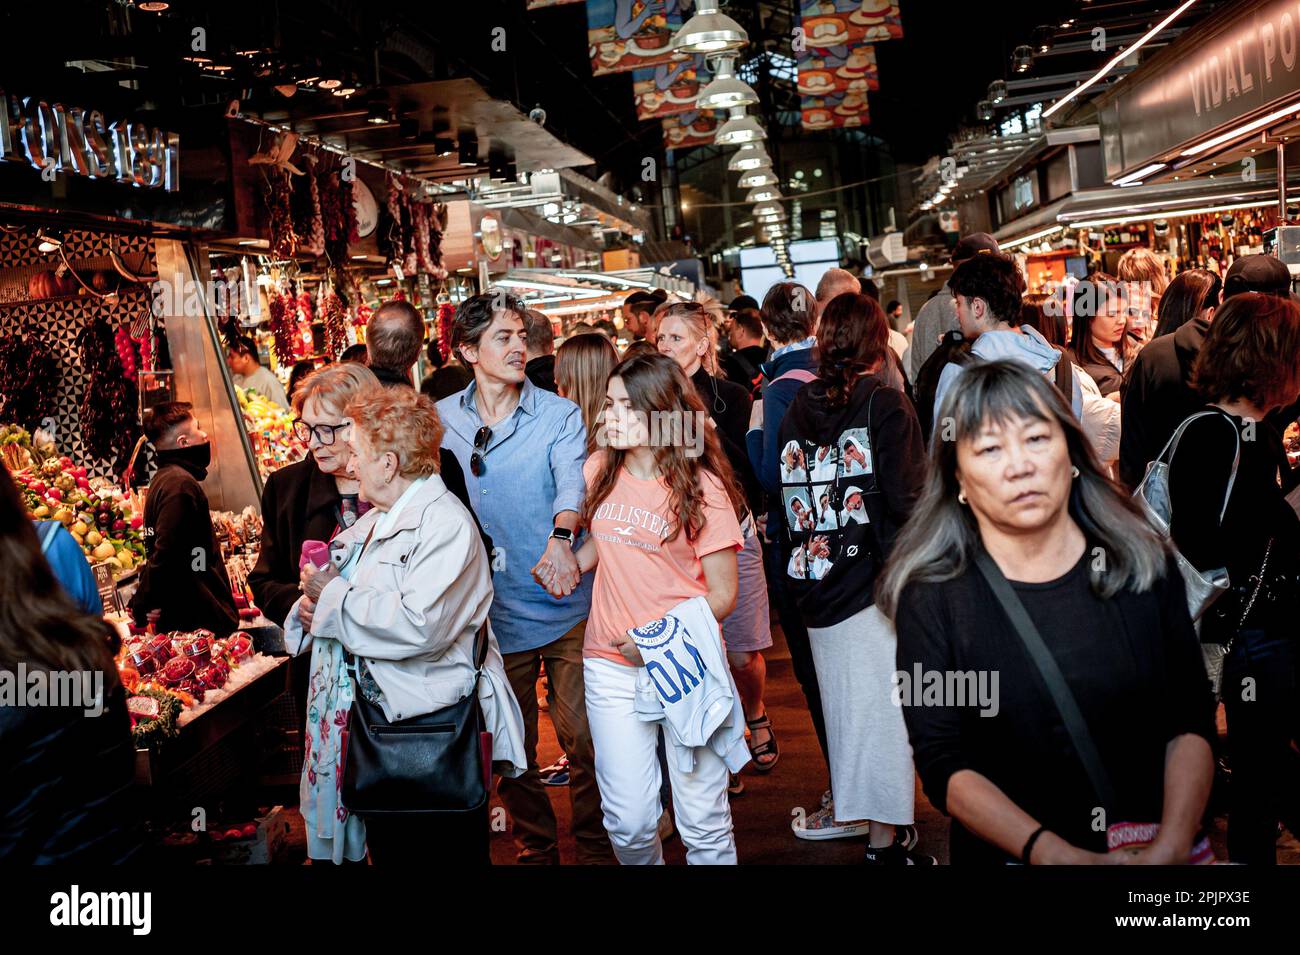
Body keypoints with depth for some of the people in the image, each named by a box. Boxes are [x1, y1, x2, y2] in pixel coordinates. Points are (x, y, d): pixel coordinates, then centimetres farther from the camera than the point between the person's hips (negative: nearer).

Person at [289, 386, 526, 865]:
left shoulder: (446, 522, -18)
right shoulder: (370, 522, 13)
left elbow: (420, 627, -31)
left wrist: (333, 595, -19)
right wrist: (312, 606, -4)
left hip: (436, 727, -9)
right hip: (378, 716, 9)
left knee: (451, 852, 4)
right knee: (388, 850, 20)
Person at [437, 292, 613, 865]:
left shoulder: (559, 414, -4)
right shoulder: (441, 420, 2)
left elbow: (571, 475, -23)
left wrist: (561, 537, -42)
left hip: (567, 607, -2)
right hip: (494, 613, 2)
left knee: (583, 740, 4)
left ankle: (596, 850, 25)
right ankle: (535, 851, 33)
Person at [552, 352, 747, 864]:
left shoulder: (702, 488, -8)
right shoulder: (598, 470, 4)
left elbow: (722, 595, -5)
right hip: (612, 665, 3)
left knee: (703, 823, 3)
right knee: (629, 822, 7)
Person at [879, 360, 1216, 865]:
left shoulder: (1144, 564, -1)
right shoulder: (930, 598, -8)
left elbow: (1191, 722, -2)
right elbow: (943, 763, -11)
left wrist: (1172, 844, -17)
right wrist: (1052, 853, -23)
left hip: (1153, 847, 2)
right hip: (1007, 854, -1)